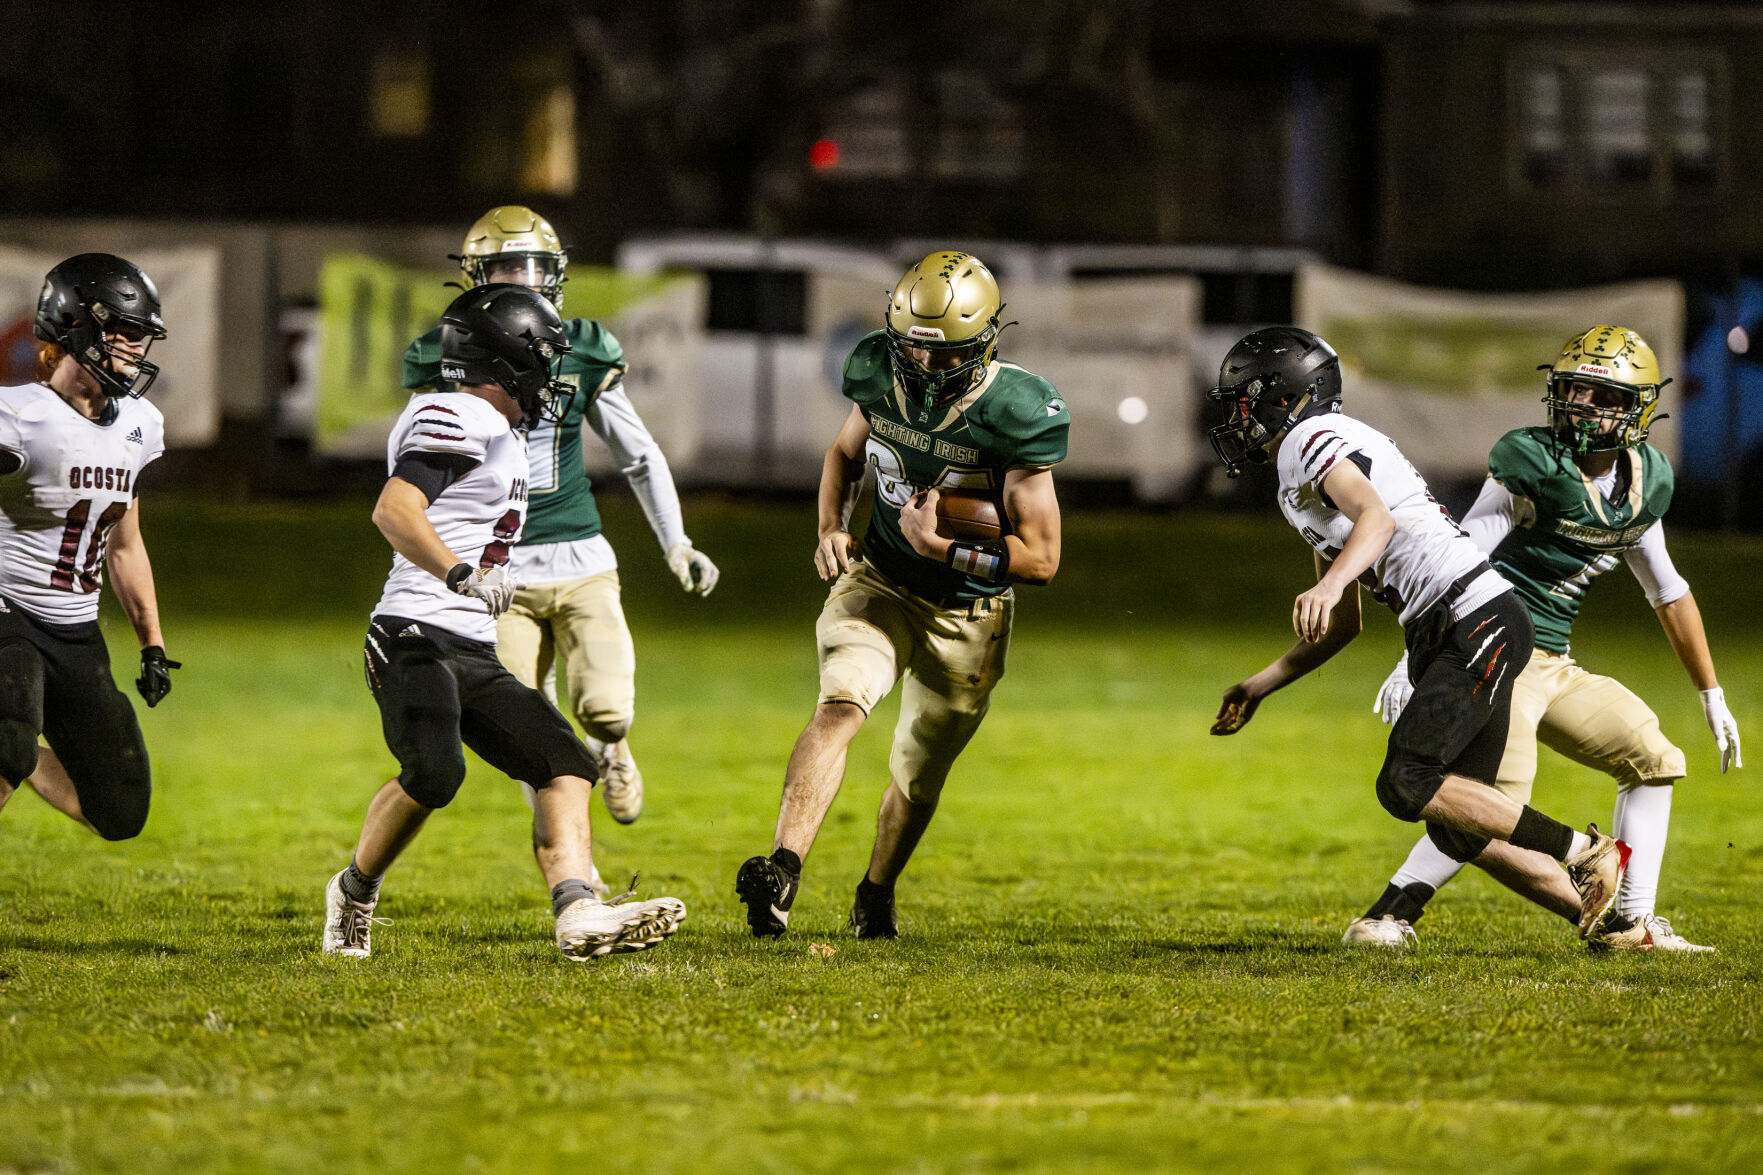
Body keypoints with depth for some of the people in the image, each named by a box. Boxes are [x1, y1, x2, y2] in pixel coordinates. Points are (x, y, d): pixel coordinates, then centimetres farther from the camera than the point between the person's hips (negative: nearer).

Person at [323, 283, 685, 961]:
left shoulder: (498, 434, 22)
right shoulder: (457, 420, -9)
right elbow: (393, 510, -22)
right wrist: (463, 574, -31)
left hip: (474, 653, 11)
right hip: (417, 641, -11)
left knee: (564, 764, -3)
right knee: (434, 772, -28)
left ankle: (579, 915, -16)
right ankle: (355, 893, -4)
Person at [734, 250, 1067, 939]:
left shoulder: (1012, 414, -23)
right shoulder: (881, 376, -10)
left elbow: (1040, 558, -19)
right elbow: (845, 453, 14)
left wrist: (942, 549, -29)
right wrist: (831, 529, -4)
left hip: (967, 615, -1)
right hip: (879, 586, 1)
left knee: (918, 775, 11)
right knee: (841, 704, -26)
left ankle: (876, 895, 39)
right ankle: (782, 871, -40)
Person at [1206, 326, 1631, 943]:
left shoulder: (1311, 440, -4)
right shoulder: (1298, 482, 26)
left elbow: (1377, 518, -25)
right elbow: (1344, 626, 31)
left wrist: (1329, 584, -40)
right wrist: (1259, 687, 31)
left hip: (1479, 621, -10)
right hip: (1448, 638, 10)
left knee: (1406, 786, -19)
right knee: (1456, 830, 6)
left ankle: (1583, 851, -12)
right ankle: (1602, 912, 10)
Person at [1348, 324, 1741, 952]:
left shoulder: (1645, 483, 8)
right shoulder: (1533, 465, -14)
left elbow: (1669, 593, 20)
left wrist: (1713, 696, 23)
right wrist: (1412, 661, -25)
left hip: (1555, 665, 8)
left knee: (1654, 760, 9)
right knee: (1500, 800, -22)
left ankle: (1629, 922, 13)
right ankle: (1389, 913, -15)